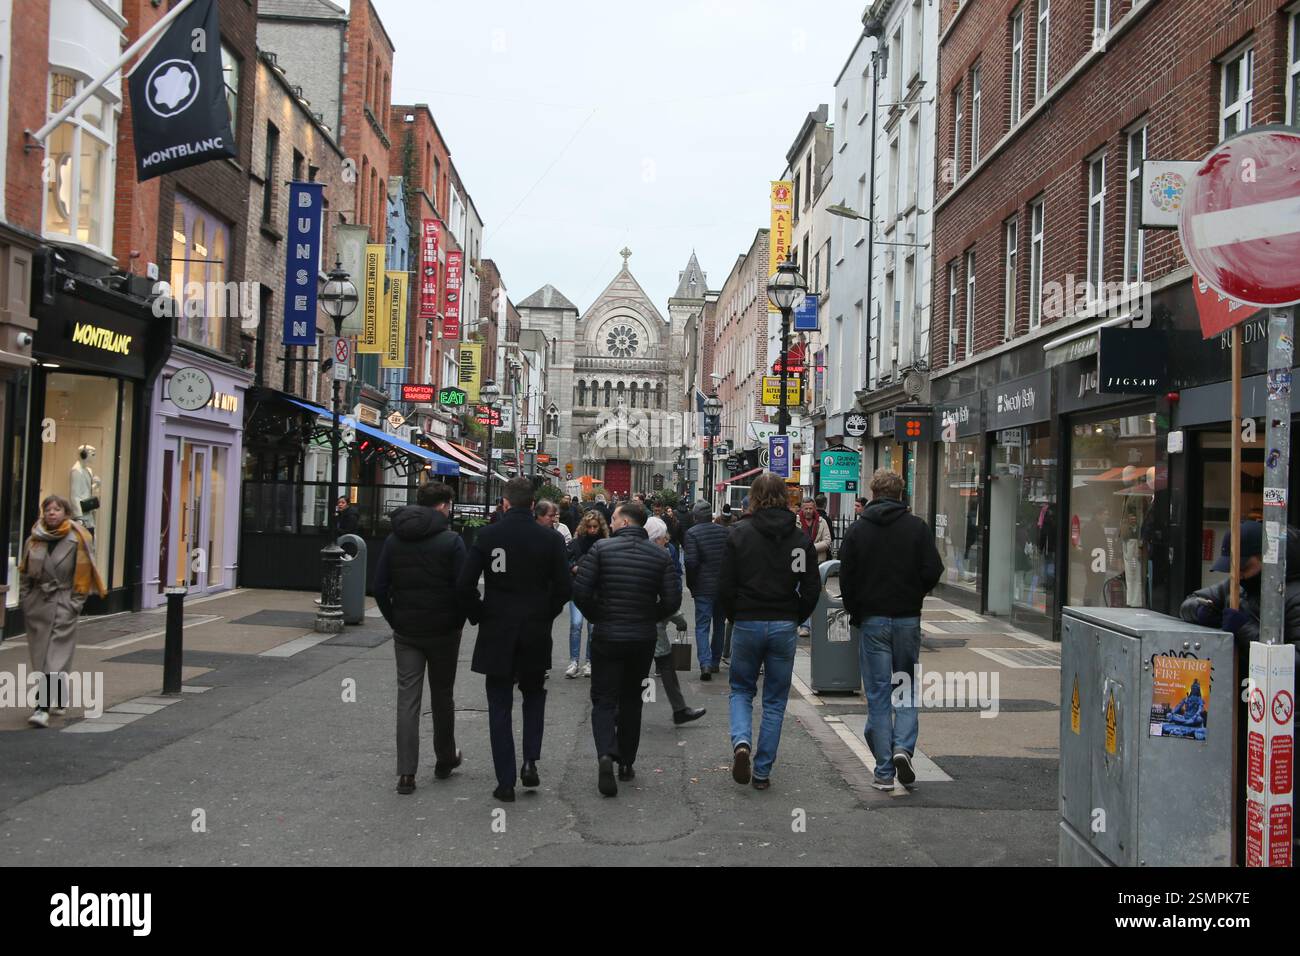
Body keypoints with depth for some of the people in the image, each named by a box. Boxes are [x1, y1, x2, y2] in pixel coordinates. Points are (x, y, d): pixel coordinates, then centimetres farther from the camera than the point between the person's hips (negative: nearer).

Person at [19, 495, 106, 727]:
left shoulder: (77, 540, -6)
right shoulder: (34, 539, 6)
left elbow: (83, 573, -5)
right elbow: (24, 572, 14)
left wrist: (76, 603, -8)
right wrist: (24, 599, 7)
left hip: (63, 604, -5)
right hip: (37, 603, 5)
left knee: (55, 657, -9)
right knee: (40, 656, 12)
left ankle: (43, 708, -13)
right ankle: (60, 698, 31)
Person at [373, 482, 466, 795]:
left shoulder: (394, 539, 4)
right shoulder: (451, 540, -10)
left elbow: (380, 587, 2)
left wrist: (395, 620, 9)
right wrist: (458, 622, 1)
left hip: (406, 631, 3)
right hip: (442, 631, -3)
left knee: (407, 699, 3)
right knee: (442, 696, 13)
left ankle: (406, 773, -1)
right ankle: (445, 760, 27)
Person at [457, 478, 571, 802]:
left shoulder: (486, 536, -7)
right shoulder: (550, 538, -5)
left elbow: (465, 585, -10)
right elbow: (564, 587, -5)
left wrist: (479, 616, 5)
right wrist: (545, 614, 10)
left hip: (496, 633, -1)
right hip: (536, 633, 1)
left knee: (500, 707, 8)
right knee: (534, 695, 22)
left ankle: (506, 781, 8)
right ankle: (530, 760, 7)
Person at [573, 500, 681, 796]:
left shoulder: (601, 548, -9)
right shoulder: (660, 555, -2)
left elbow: (580, 591, -14)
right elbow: (672, 600, -5)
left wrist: (596, 617, 4)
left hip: (606, 637, -2)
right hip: (643, 639, 3)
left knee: (604, 699, 4)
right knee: (631, 700, 18)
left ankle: (606, 753, -19)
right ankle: (626, 763, 23)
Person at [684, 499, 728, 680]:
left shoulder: (692, 533, -9)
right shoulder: (724, 531, 5)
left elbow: (691, 562, -16)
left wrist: (690, 584, -2)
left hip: (703, 587, -4)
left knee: (702, 626, -1)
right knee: (719, 624, 17)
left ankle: (705, 663, -17)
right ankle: (715, 662, 25)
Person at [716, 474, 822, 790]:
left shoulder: (739, 533, -5)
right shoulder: (800, 537, 0)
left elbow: (725, 586, -6)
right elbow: (812, 588, -2)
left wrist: (735, 616, 10)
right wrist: (795, 619, 12)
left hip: (747, 624, -1)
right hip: (784, 626, 1)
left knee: (741, 689, 17)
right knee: (775, 700, 11)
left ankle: (741, 742, -9)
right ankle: (762, 771, 12)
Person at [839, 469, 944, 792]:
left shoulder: (858, 530, 0)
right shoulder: (917, 527, -2)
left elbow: (846, 578, -1)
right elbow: (933, 572, -6)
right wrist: (914, 595, 13)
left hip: (872, 620, 0)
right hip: (908, 619, 0)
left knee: (878, 695, 4)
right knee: (907, 688, 14)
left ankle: (884, 771, 6)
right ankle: (903, 746, -7)